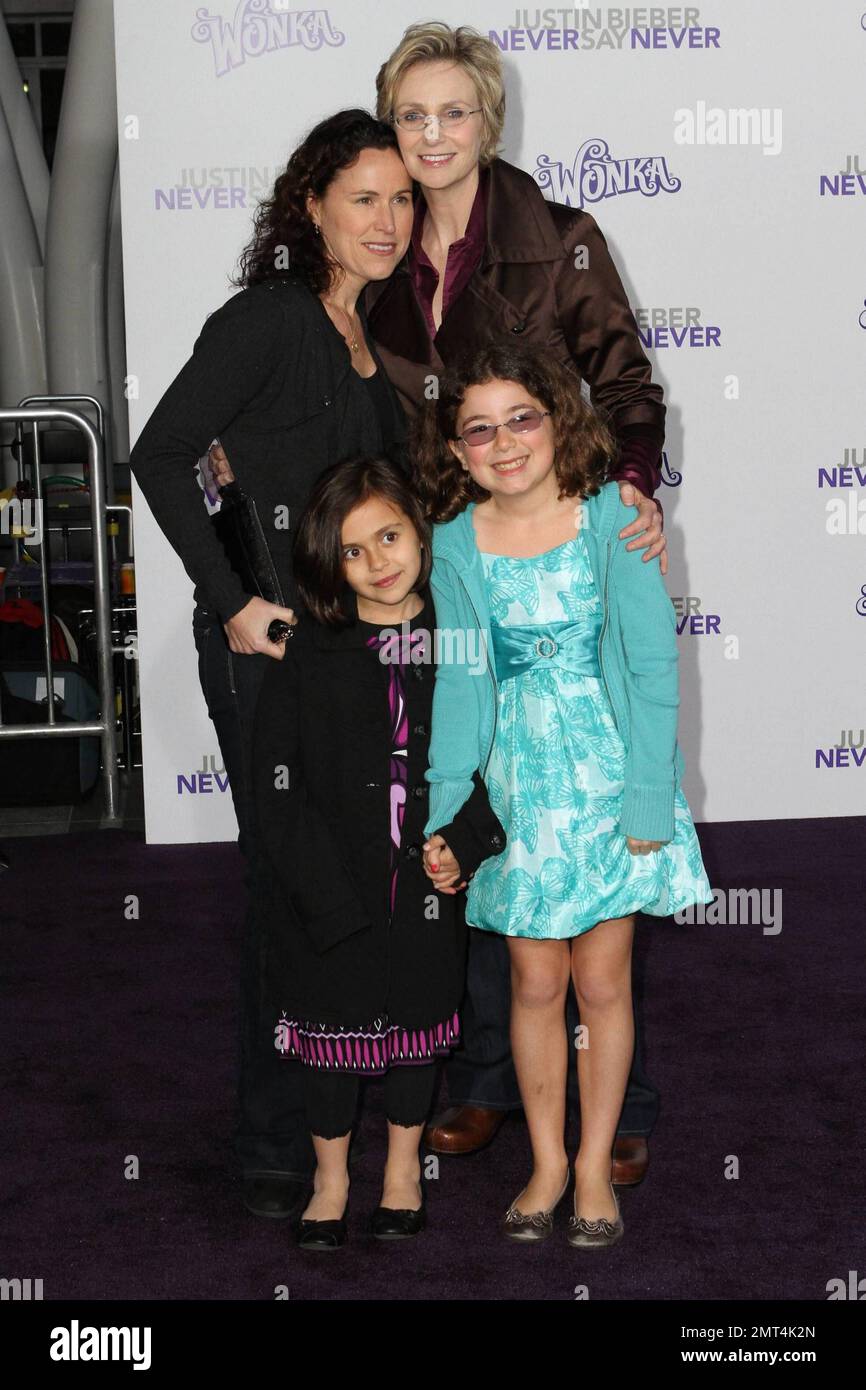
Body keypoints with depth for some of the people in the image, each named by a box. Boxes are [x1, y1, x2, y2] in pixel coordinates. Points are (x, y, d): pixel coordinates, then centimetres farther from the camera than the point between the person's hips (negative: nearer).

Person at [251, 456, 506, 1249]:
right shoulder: (308, 654, -7)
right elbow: (276, 780, -8)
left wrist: (464, 848, -12)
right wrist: (325, 885, -15)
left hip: (429, 884, 1)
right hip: (330, 892, -1)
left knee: (419, 1018, 16)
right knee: (335, 1025, 11)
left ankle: (405, 1162, 37)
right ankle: (331, 1175, 31)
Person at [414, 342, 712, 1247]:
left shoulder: (614, 516, -8)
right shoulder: (454, 544, -2)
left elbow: (651, 663, -9)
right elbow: (458, 682, -1)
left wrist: (649, 798, -13)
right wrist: (437, 812, -8)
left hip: (612, 776, -1)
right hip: (520, 786, 2)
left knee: (602, 983, 6)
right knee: (535, 983, 7)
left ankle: (594, 1165, 22)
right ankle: (547, 1164, 24)